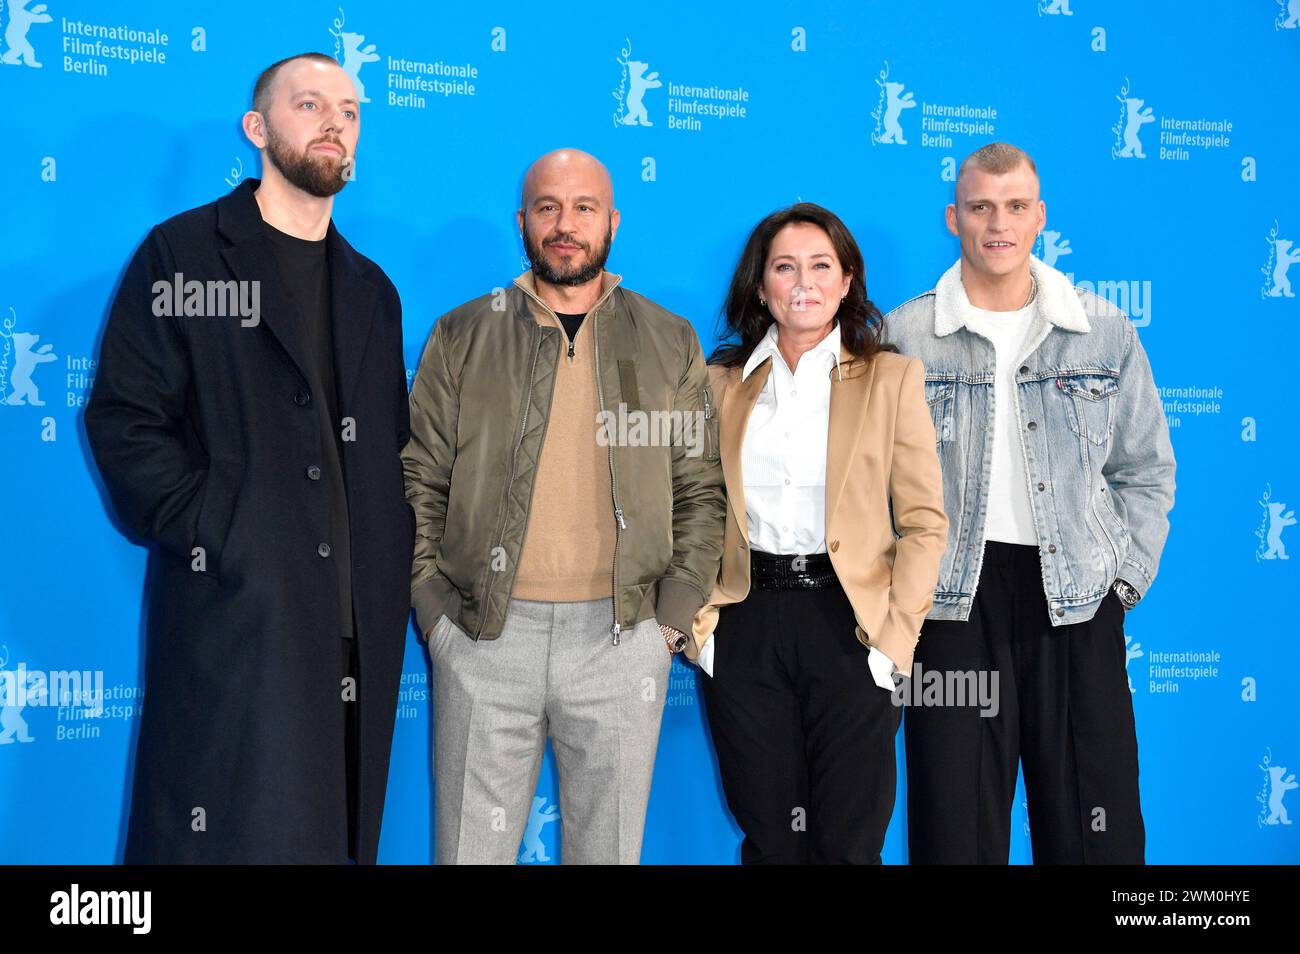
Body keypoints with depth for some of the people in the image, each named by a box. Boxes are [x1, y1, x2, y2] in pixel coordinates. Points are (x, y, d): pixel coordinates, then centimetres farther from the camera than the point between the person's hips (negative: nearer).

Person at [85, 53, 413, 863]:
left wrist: (396, 562, 7)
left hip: (359, 630, 5)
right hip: (234, 614, -5)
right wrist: (212, 535, -14)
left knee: (339, 833, 9)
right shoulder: (183, 254, 2)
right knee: (233, 837, -2)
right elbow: (124, 422, -5)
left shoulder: (371, 289, 19)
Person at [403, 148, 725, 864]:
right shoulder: (461, 337, 7)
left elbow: (700, 492, 8)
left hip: (622, 637, 1)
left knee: (609, 848, 9)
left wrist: (671, 618, -1)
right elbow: (418, 483, 6)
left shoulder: (669, 343, 9)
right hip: (481, 640, 0)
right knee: (472, 847, 5)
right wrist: (436, 609, -4)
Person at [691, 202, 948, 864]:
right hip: (744, 628, 2)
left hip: (848, 625, -2)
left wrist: (894, 637, -8)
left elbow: (924, 523, 0)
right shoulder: (722, 381, 9)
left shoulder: (891, 377, 3)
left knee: (848, 842, 3)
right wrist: (695, 623, -1)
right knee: (768, 840, 10)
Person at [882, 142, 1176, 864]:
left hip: (1079, 606, 2)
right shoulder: (903, 337, 1)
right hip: (953, 606, -1)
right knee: (957, 830, 4)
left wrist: (1126, 577, 4)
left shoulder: (1106, 332, 6)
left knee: (1097, 829, 5)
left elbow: (1147, 471, 13)